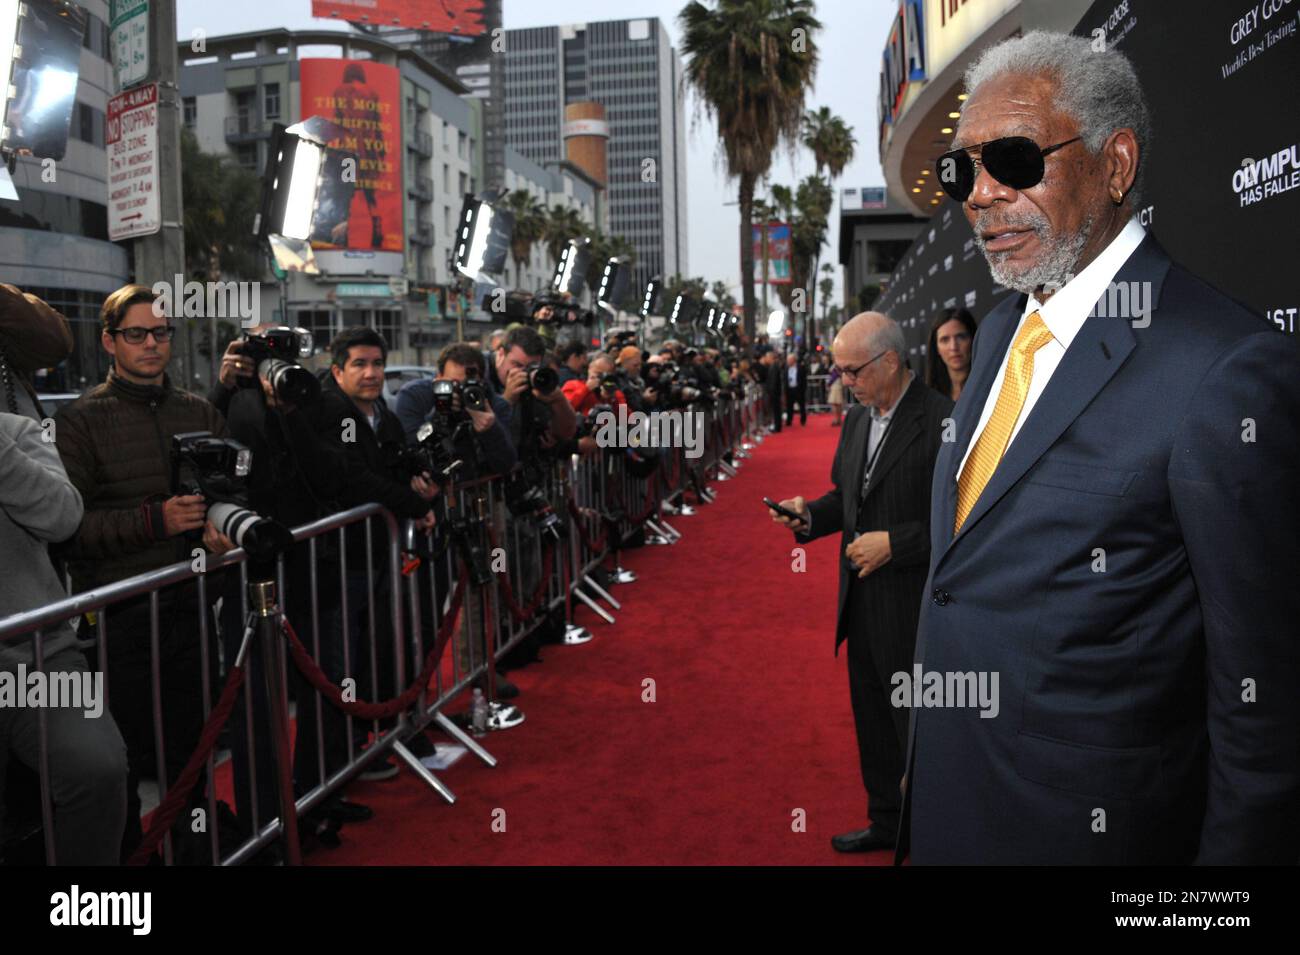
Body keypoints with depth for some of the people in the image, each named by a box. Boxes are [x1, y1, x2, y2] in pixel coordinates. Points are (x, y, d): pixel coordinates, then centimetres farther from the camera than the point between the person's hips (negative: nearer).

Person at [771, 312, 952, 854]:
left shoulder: (941, 420, -17)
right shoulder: (857, 420, 9)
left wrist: (894, 542, -22)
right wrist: (809, 515, 0)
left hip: (912, 606, -8)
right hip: (861, 600, 8)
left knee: (916, 727, 6)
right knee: (872, 721, 20)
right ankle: (887, 822, 38)